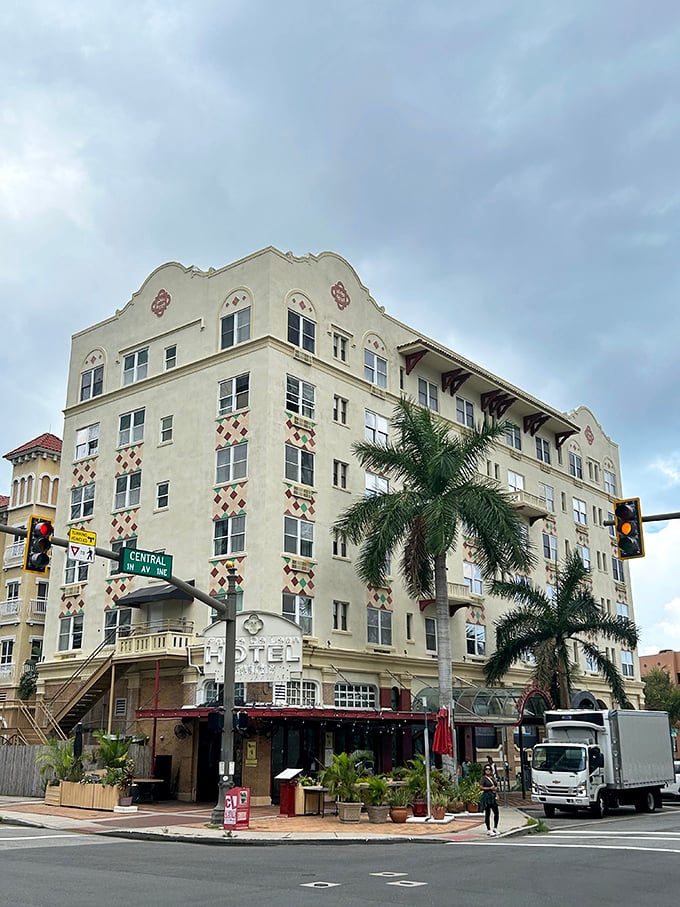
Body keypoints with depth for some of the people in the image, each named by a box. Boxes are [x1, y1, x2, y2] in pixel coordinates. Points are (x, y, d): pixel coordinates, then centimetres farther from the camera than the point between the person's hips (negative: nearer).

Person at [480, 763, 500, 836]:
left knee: (496, 813, 5)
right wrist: (490, 788, -14)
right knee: (487, 814, -1)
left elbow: (496, 786, 24)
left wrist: (496, 788, 1)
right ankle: (489, 830, 6)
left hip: (493, 796, 7)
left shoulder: (493, 777, 14)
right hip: (486, 796, -6)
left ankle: (495, 828, 22)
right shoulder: (483, 778, -5)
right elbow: (481, 787, -13)